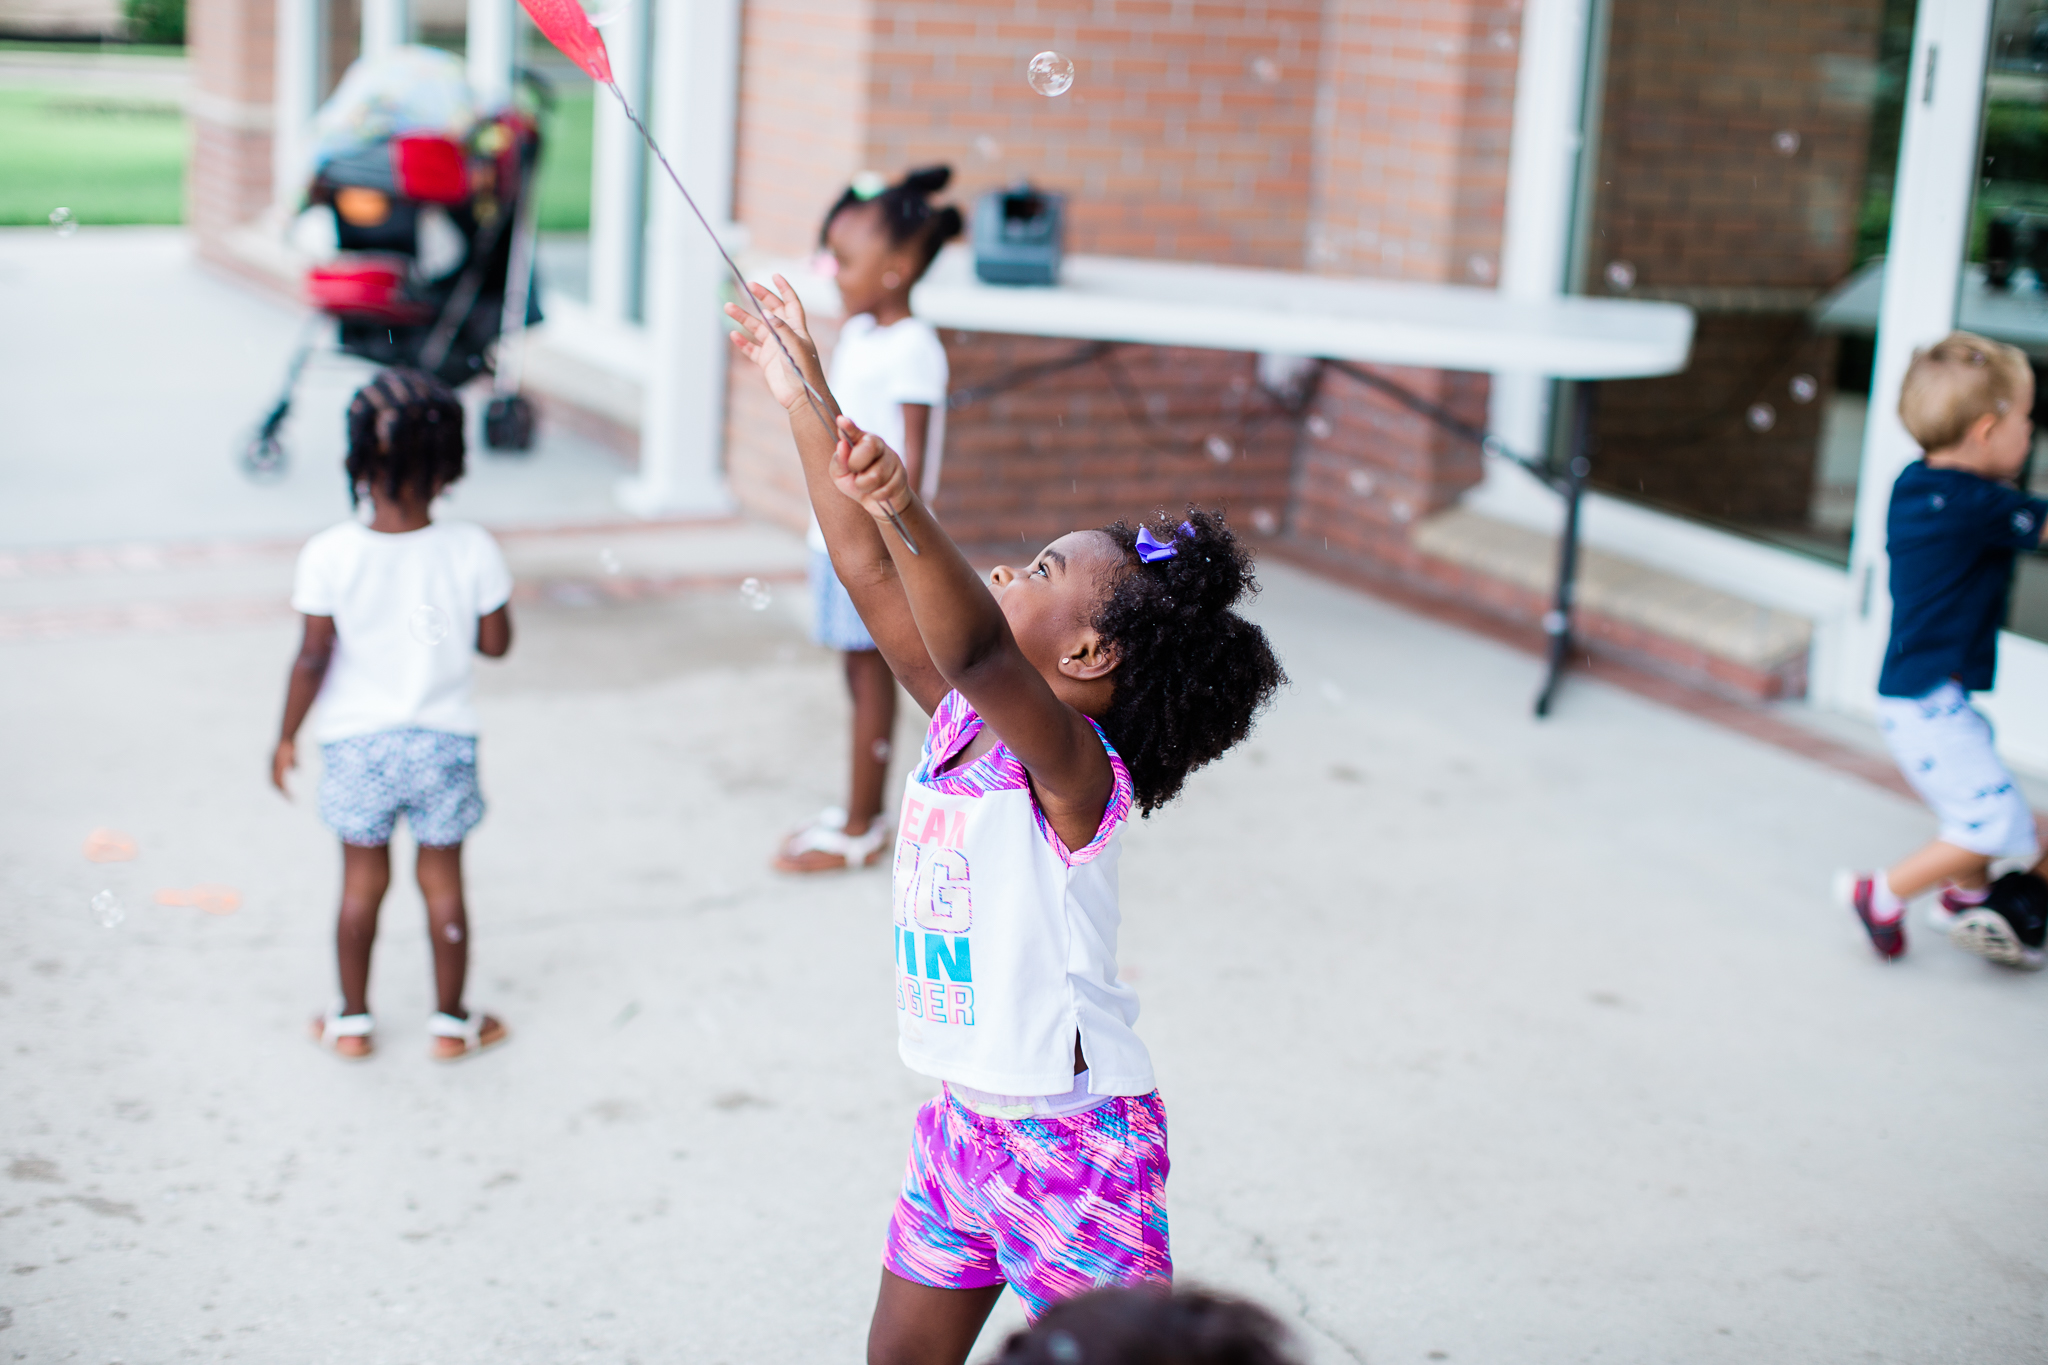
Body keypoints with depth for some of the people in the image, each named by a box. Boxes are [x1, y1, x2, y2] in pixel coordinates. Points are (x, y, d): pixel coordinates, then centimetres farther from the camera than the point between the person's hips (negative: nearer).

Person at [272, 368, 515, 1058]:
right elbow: (496, 642, -4)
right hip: (444, 741, 0)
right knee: (443, 879, 14)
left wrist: (286, 737, 0)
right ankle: (452, 1022, 25)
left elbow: (314, 659, -12)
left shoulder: (330, 555, -16)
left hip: (357, 742, 0)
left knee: (362, 879, 15)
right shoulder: (472, 549, -14)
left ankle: (351, 1021, 28)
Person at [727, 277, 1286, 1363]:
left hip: (1072, 1140, -8)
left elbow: (975, 649, -42)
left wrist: (903, 508, -56)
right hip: (961, 1115, 8)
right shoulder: (962, 722, 1)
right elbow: (868, 574, 2)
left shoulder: (1073, 770, -21)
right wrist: (803, 398, 1)